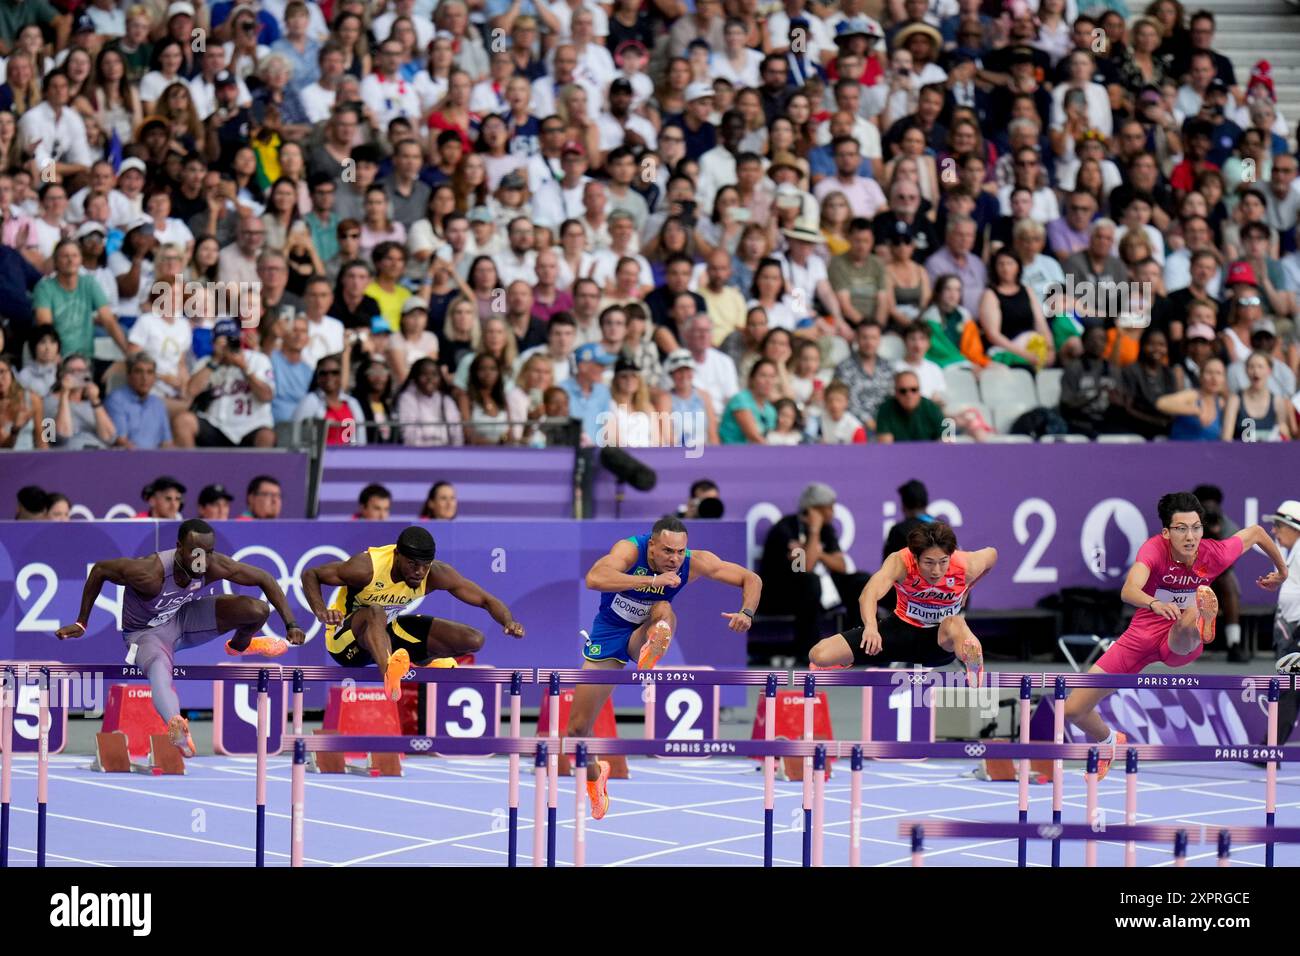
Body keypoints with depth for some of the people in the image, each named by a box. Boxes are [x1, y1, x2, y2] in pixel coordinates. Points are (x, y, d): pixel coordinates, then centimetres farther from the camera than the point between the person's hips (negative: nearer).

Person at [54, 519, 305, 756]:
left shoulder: (216, 566, -23)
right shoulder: (151, 572, -35)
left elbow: (265, 579, -9)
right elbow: (99, 570, -21)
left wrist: (291, 626, -13)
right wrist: (81, 623, -14)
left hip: (184, 618, 5)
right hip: (147, 631, -5)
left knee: (258, 610, -11)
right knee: (160, 666, -41)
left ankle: (239, 646, 24)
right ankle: (176, 725, -71)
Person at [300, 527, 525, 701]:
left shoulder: (437, 574, -17)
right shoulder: (367, 568, -29)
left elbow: (486, 600, -12)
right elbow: (310, 575, -18)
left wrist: (509, 622, -34)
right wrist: (321, 612, -37)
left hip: (388, 631, 5)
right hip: (346, 641, -5)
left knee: (473, 640, -6)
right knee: (375, 613, -42)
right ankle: (389, 674, -67)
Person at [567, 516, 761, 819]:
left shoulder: (694, 563, -21)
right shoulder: (630, 549, -29)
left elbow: (751, 579, -13)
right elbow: (594, 578, -49)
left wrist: (746, 613, -33)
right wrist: (652, 580, -54)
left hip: (645, 634, 1)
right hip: (609, 633, -1)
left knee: (664, 610, -35)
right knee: (577, 728, 4)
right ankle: (594, 773, 34)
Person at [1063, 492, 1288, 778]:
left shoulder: (1215, 554, -16)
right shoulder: (1154, 549, -23)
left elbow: (1256, 532, 6)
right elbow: (1128, 591, -43)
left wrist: (1282, 571, 19)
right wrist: (1155, 604, -63)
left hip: (1181, 643, -1)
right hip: (1142, 634, 1)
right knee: (1073, 710, 3)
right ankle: (1108, 742, 31)